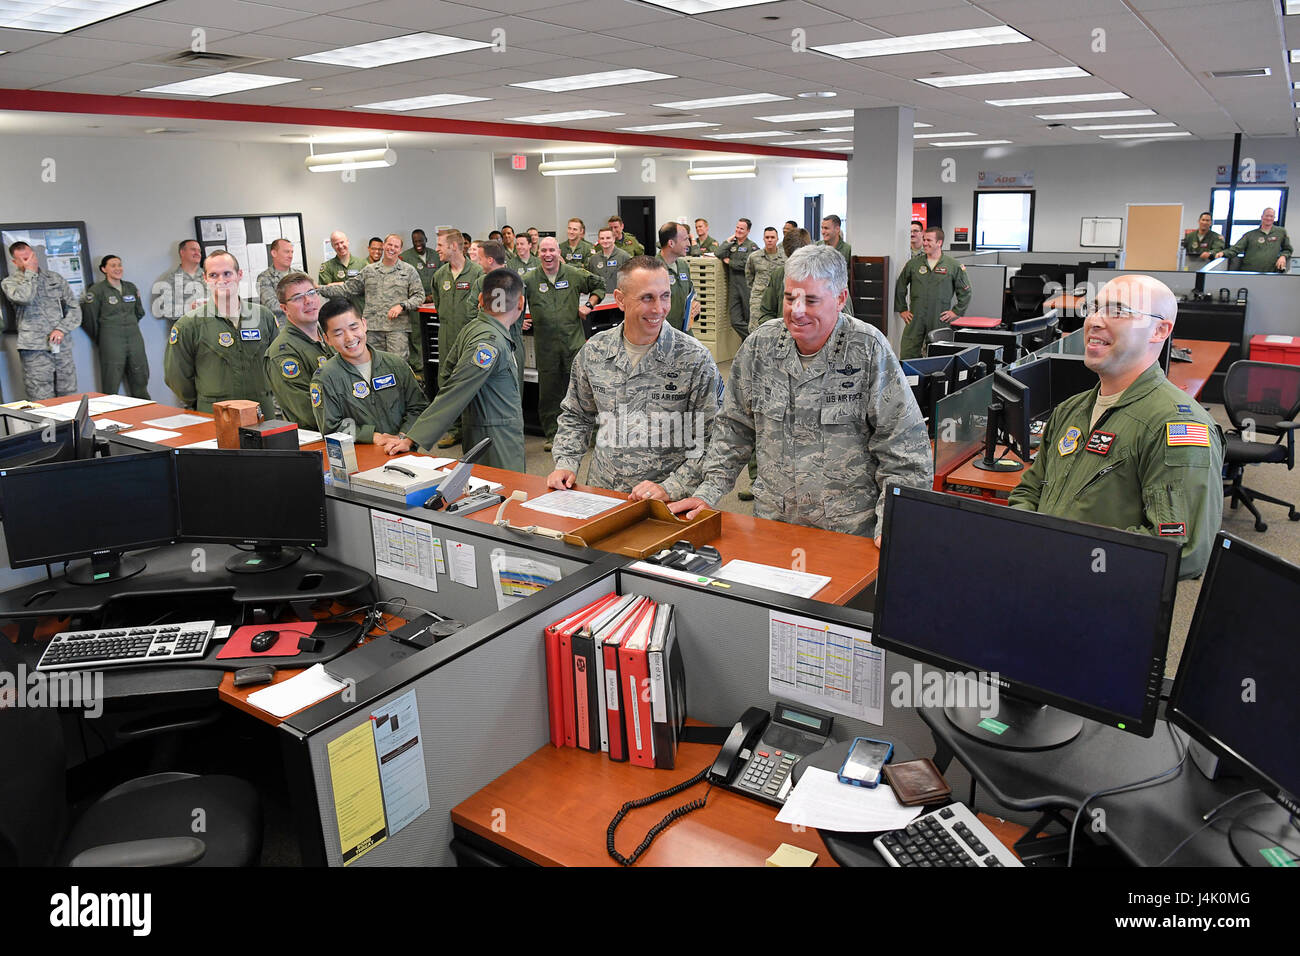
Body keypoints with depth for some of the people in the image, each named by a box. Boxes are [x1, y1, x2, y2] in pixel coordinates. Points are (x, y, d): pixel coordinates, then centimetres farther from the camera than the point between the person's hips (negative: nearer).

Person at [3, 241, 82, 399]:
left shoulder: (56, 279, 14)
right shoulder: (10, 282, 5)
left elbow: (74, 308, 12)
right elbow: (24, 297, -18)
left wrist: (62, 329, -5)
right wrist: (31, 271, -5)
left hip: (63, 348, 3)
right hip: (35, 350, -3)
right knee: (43, 403, -7)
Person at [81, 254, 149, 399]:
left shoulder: (131, 287, 12)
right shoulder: (97, 290, -3)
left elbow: (139, 312, 24)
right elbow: (88, 318, -2)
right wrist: (99, 339, 5)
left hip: (135, 339, 5)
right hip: (111, 342, -5)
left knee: (140, 381, 8)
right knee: (111, 386, -4)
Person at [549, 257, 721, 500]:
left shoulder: (695, 359, -6)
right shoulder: (594, 351, 5)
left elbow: (710, 441, -6)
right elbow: (576, 416, 19)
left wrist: (671, 487, -15)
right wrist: (566, 463, 6)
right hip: (600, 493, 3)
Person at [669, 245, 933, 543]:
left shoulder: (869, 351, -8)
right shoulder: (759, 346, 4)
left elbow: (905, 450, -7)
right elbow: (733, 428, 14)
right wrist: (709, 491, 7)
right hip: (771, 519, 2)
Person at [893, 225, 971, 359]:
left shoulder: (954, 266, 2)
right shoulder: (913, 263, 7)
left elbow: (965, 292, 8)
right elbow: (900, 287, 17)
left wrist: (956, 312, 2)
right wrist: (902, 309, 12)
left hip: (940, 319, -1)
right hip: (915, 318, 2)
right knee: (907, 354, -3)